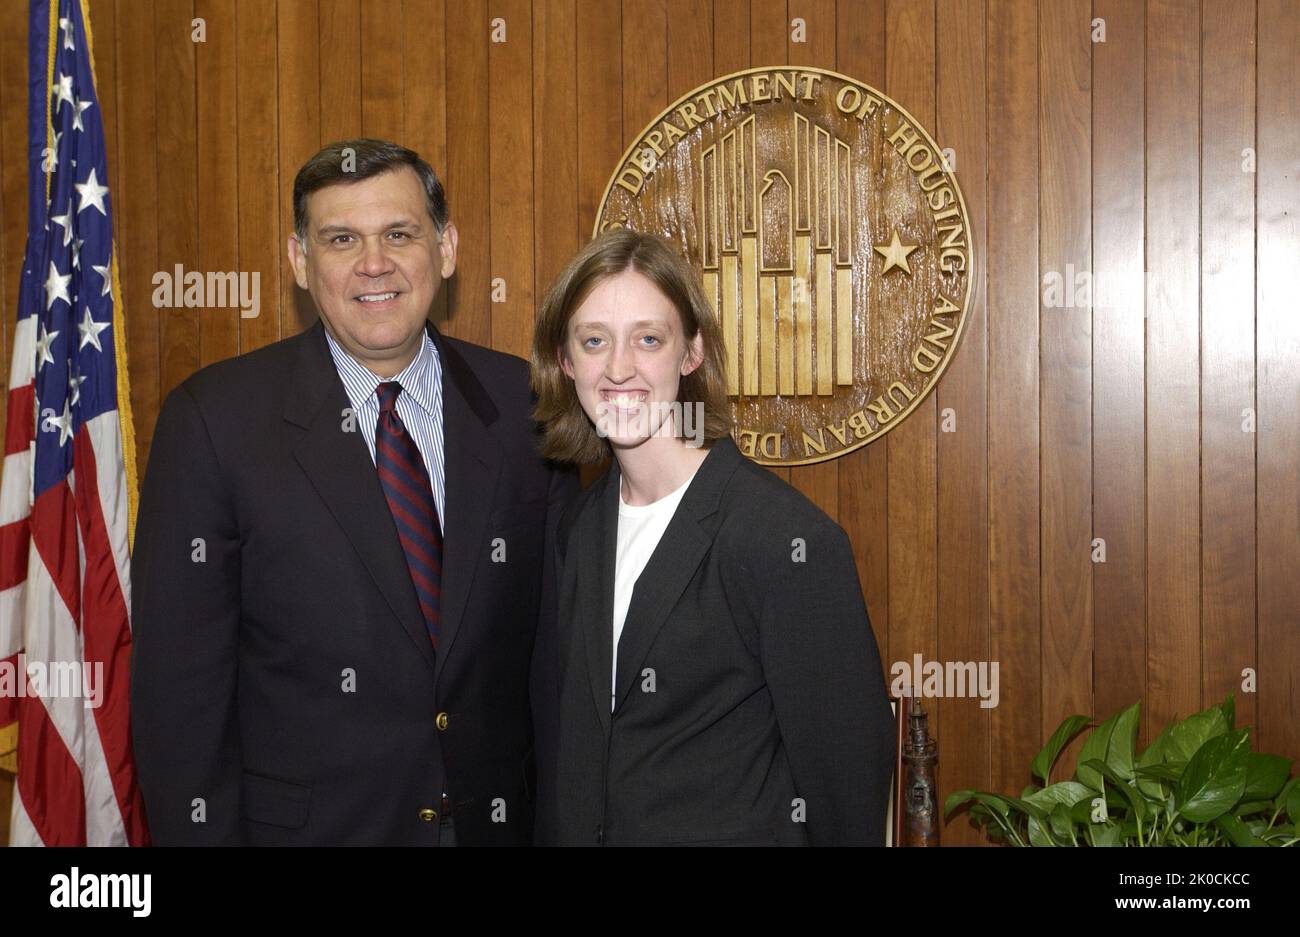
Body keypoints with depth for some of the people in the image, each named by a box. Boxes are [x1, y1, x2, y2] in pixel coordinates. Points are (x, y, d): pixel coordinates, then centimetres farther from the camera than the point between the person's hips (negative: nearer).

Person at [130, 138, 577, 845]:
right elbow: (179, 680, -9)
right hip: (306, 821, -2)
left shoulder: (524, 405, -2)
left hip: (502, 816, 3)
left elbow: (557, 639, 3)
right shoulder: (213, 420, -10)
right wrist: (202, 831, -12)